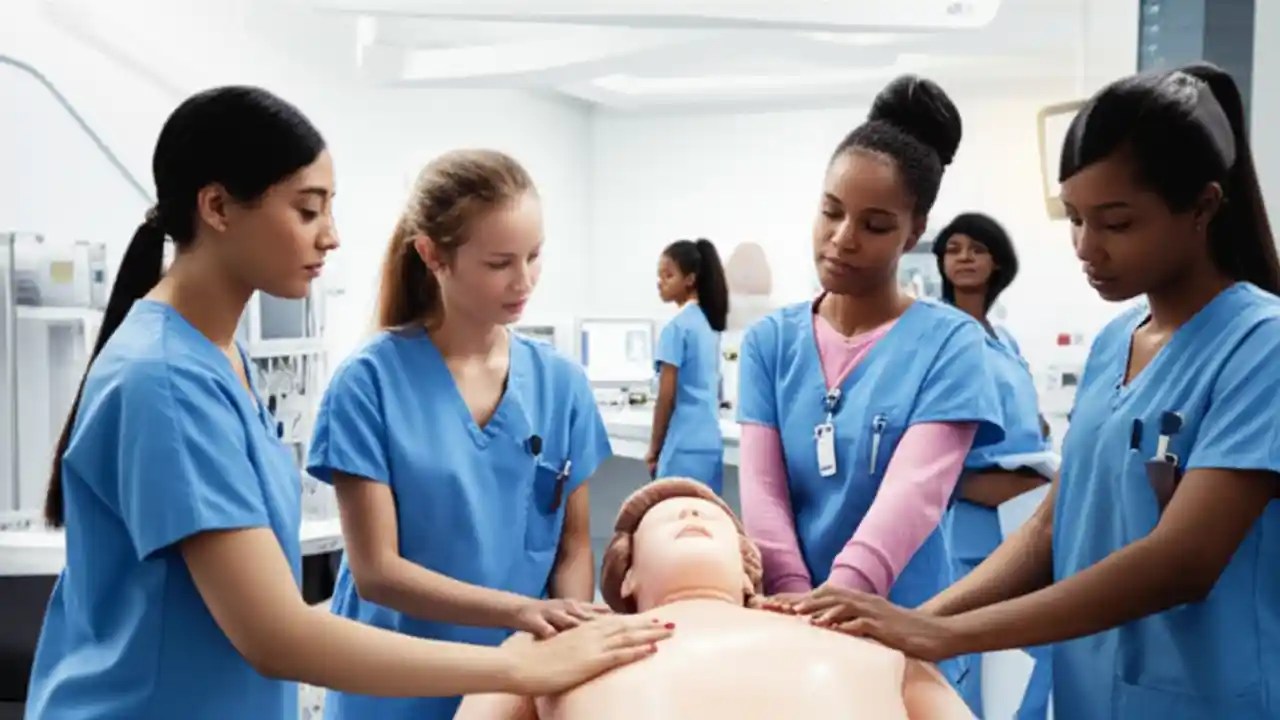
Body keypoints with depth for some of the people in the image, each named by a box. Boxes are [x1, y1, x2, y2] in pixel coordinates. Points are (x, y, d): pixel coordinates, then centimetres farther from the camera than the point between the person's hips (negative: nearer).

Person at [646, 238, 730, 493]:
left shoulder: (676, 327, -13)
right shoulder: (710, 324, 12)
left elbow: (667, 396, -13)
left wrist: (654, 448, -3)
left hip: (685, 446, -8)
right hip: (711, 443, 8)